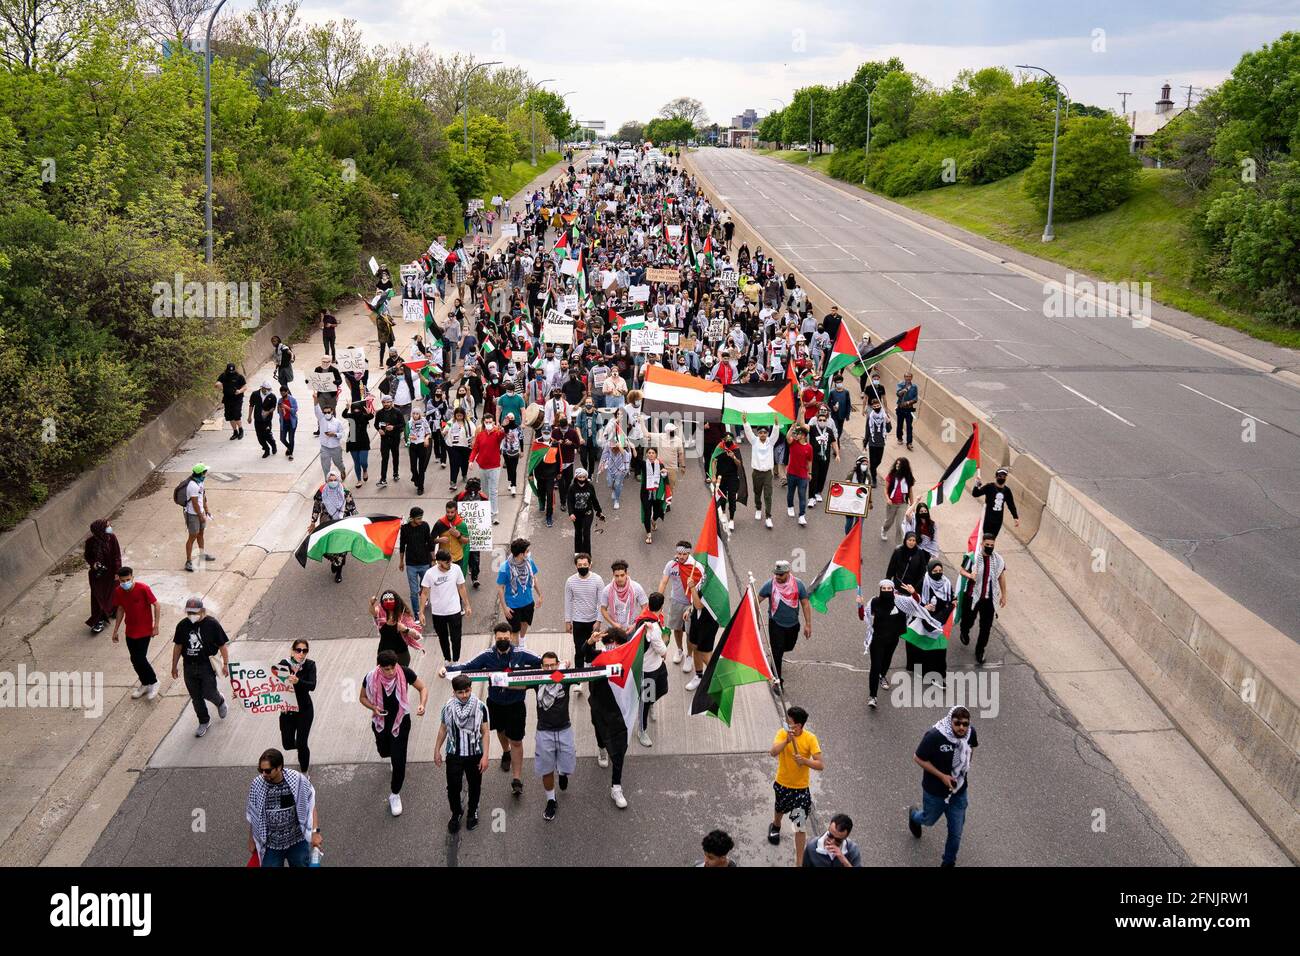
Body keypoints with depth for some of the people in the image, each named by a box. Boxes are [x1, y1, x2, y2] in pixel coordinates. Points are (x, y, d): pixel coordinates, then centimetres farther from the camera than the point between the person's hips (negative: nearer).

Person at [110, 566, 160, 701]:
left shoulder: (143, 588, -21)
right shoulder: (118, 592, -6)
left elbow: (156, 605, -13)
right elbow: (120, 609, 9)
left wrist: (156, 626, -15)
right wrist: (115, 630, 12)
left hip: (144, 630, -5)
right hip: (130, 630, 5)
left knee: (140, 658, -8)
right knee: (135, 660, 11)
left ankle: (153, 683, 14)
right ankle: (145, 684, 31)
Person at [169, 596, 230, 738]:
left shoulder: (212, 624, -12)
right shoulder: (182, 625, -1)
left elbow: (222, 645, -6)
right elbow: (178, 646, 10)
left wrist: (225, 664, -6)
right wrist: (174, 666, 13)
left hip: (207, 666, -4)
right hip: (189, 667, 4)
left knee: (208, 694, -4)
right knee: (196, 697, 11)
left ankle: (220, 701, 32)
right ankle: (204, 722, 30)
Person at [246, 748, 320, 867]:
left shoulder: (298, 780, -18)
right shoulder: (256, 785, -14)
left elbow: (311, 807, -6)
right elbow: (253, 817, 1)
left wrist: (315, 832, -15)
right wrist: (252, 841, 10)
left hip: (297, 842, 0)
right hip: (271, 846, 0)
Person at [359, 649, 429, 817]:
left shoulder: (405, 673, -25)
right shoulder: (371, 678, -22)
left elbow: (423, 688, -10)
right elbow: (362, 697, -4)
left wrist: (422, 705, -29)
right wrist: (373, 707, -23)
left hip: (401, 722, -2)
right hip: (381, 722, 2)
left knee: (399, 761, -3)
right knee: (384, 752, 25)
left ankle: (395, 795, 19)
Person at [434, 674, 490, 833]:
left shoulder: (480, 707, -15)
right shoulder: (448, 707, -9)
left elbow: (485, 732, -9)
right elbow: (443, 729, 6)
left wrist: (485, 756, -11)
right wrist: (437, 750, 11)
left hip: (474, 754, -1)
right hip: (454, 754, 1)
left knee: (475, 786, 15)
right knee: (453, 787, 5)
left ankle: (472, 812, 39)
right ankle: (456, 813, 30)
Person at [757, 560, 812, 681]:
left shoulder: (798, 584, -13)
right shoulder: (769, 584, -17)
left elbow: (805, 604, -5)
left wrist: (808, 624, -6)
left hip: (793, 624, 3)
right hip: (775, 624, -3)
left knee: (788, 647, 22)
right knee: (777, 652, -6)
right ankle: (777, 680, 7)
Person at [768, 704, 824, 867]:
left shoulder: (810, 738, -19)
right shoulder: (782, 733, -13)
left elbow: (821, 765, -22)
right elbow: (773, 752, -28)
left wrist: (805, 761, -39)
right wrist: (787, 740, -41)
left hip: (801, 789, -3)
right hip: (782, 784, 3)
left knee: (799, 827, -3)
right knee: (780, 809, 31)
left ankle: (799, 862, 6)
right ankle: (775, 825, 65)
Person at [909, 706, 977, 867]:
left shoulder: (970, 733, -16)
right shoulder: (934, 736, -32)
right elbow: (918, 758, -21)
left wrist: (965, 766, 4)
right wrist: (941, 775, -23)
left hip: (959, 792, 3)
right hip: (935, 792, -3)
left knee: (956, 832, 13)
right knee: (929, 820, 24)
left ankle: (949, 862, 37)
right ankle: (914, 814, 59)